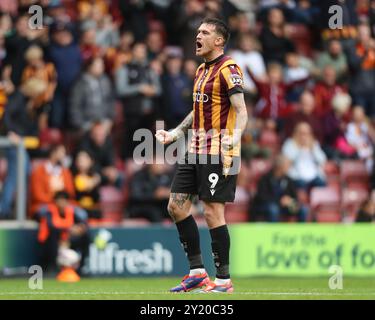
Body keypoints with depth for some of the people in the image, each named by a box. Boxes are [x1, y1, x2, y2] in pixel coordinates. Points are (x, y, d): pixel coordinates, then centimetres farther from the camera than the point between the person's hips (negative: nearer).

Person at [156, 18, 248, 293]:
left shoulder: (228, 69, -11)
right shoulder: (202, 70, 17)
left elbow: (241, 110, -20)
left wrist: (235, 136, -36)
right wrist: (175, 134, 27)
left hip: (219, 152, -9)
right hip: (197, 150, 9)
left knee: (213, 213, -8)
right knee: (177, 205, 7)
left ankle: (223, 280, -1)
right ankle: (197, 271, 14)